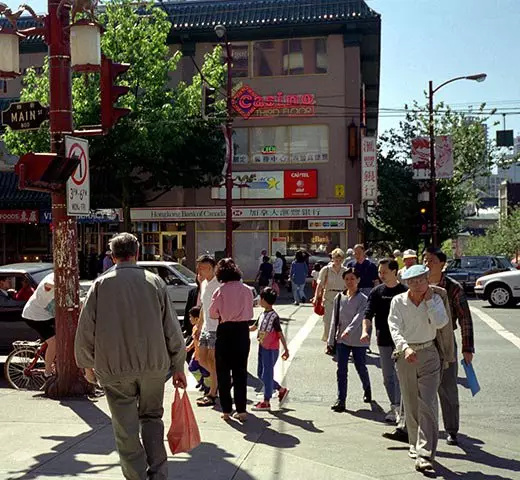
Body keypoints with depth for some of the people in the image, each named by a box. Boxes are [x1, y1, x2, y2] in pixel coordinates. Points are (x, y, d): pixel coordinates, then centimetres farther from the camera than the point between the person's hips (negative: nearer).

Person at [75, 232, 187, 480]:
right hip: (153, 364, 2)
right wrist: (178, 367, 11)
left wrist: (88, 365, 14)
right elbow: (172, 329, 2)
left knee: (126, 430, 8)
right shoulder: (154, 281, 1)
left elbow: (85, 329, -1)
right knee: (152, 417, 19)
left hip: (114, 368, -1)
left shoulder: (101, 284, -2)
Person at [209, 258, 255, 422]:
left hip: (225, 332, -3)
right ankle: (241, 410, 12)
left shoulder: (221, 290, -12)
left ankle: (226, 410, 11)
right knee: (240, 371, 11)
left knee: (223, 372, 8)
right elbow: (250, 313, 9)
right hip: (243, 331, 4)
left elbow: (212, 313, -5)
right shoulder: (247, 290, 0)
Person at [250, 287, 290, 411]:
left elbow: (280, 334, -14)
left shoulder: (274, 317, -17)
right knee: (261, 374, 15)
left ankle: (266, 402, 11)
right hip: (262, 348, 9)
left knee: (267, 375, 0)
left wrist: (286, 350, -12)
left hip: (271, 350, -9)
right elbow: (254, 327, 20)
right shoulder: (263, 314, 7)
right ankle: (281, 390, 28)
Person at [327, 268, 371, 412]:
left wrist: (349, 329, -38)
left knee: (361, 368, 12)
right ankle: (341, 400, 2)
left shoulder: (363, 299, -7)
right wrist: (330, 341, 7)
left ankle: (367, 390, 40)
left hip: (358, 340, -3)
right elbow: (334, 320, 8)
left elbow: (359, 316, -22)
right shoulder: (339, 298, 4)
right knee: (341, 371, -1)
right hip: (341, 340, 3)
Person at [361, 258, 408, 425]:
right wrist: (365, 330, -21)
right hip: (384, 340, 3)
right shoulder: (377, 292, 3)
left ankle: (399, 408, -5)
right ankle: (394, 407, 24)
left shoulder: (404, 291, -2)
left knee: (399, 375, -8)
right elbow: (368, 314, -4)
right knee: (387, 377, 11)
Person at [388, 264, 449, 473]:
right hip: (405, 355, 1)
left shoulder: (434, 299, 0)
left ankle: (424, 454, -13)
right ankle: (415, 444, 32)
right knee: (410, 405, 12)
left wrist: (429, 300, -12)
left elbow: (440, 323, -15)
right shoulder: (398, 301, -3)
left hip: (428, 355, -1)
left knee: (428, 405, -11)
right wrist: (404, 347, -29)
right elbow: (394, 328, -13)